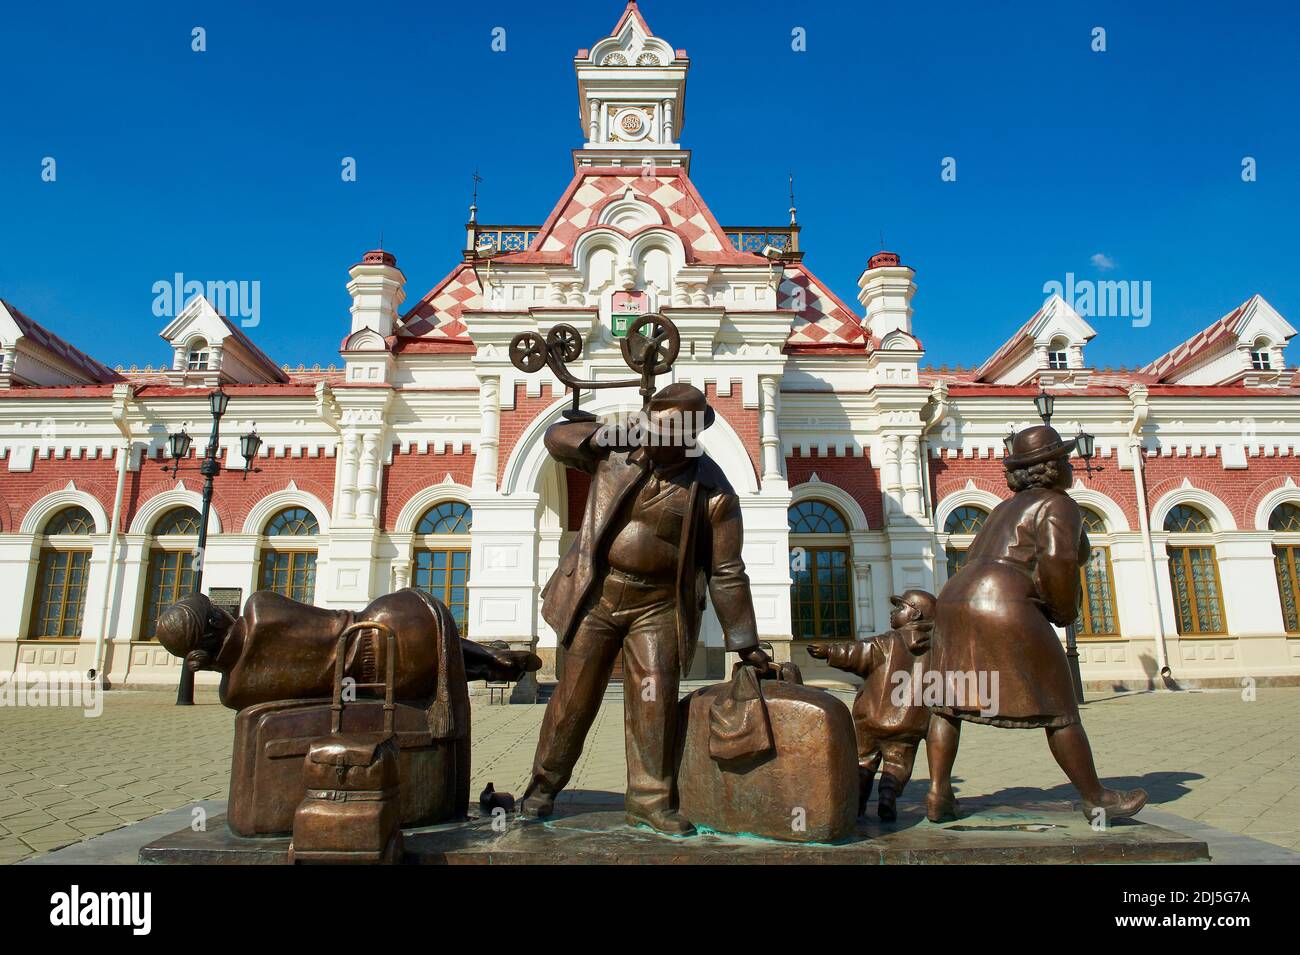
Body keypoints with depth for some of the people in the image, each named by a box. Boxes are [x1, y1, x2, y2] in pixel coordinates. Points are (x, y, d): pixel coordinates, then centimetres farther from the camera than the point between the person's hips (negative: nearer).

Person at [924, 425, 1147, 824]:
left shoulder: (1010, 507, 26)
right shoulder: (1059, 505, 1)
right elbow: (1058, 561, -16)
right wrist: (1066, 611, 0)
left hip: (954, 600, 8)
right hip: (1004, 610, -8)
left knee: (948, 702, 12)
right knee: (1058, 710, 6)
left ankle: (938, 795, 5)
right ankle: (1096, 799, 19)